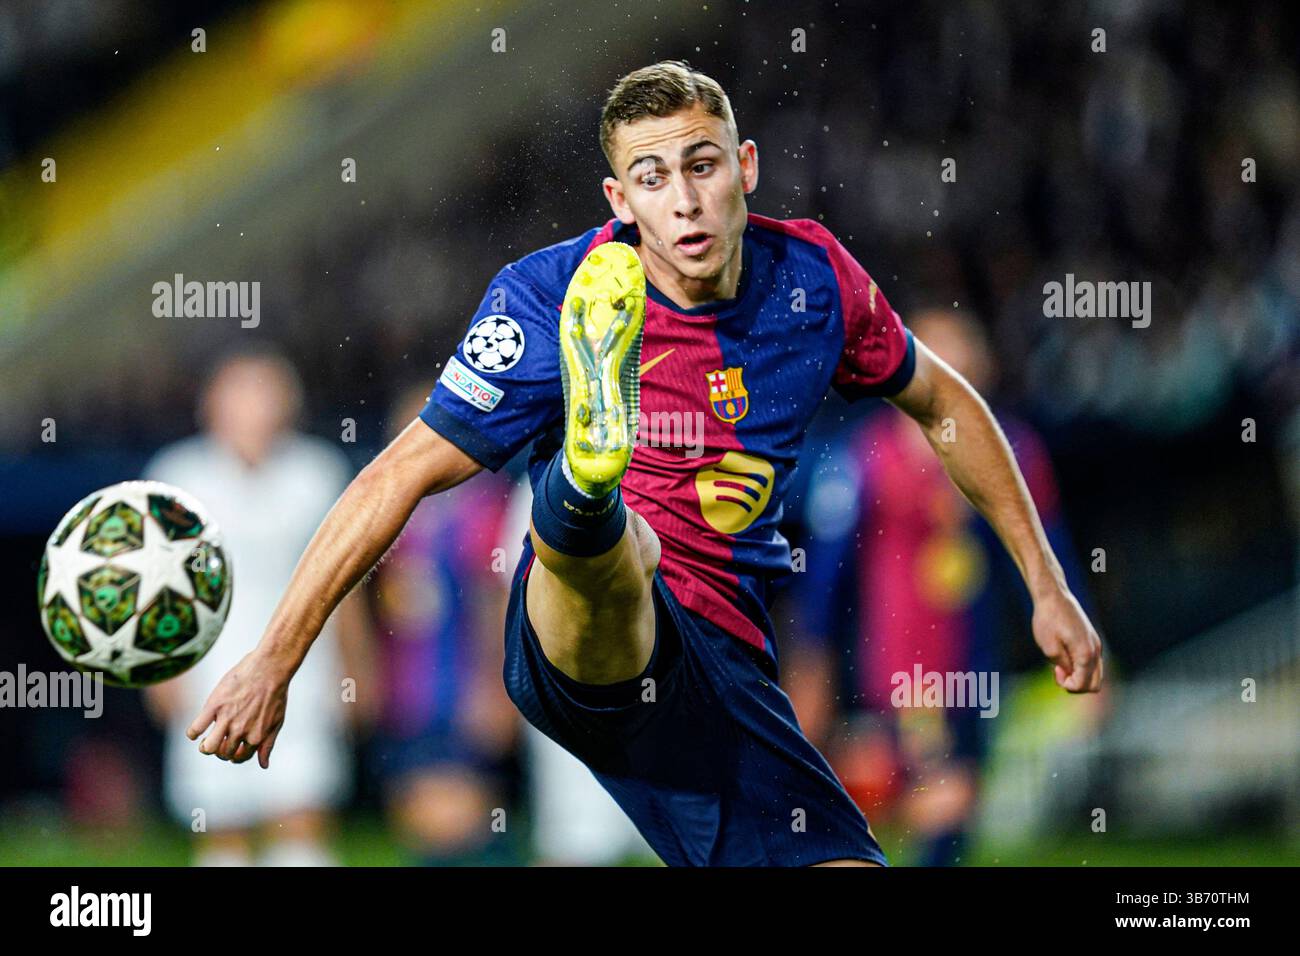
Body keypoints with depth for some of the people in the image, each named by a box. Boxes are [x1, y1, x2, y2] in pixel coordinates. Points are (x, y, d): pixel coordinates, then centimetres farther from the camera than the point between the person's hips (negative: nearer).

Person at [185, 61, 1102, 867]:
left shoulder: (813, 278, 4)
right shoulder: (552, 300, -9)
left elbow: (941, 401, 22)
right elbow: (404, 474, -9)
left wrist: (1048, 587, 22)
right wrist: (274, 658, -14)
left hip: (727, 662, 5)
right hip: (577, 642, -5)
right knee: (601, 544, -41)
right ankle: (589, 466, -75)